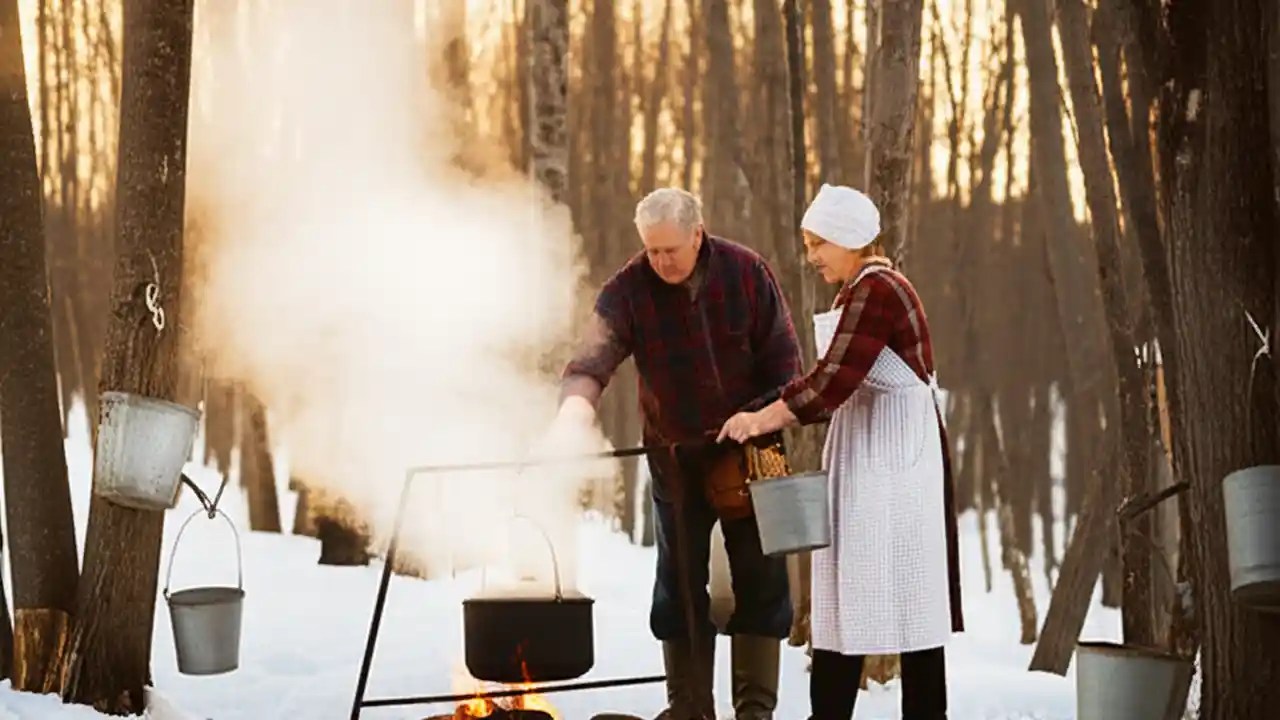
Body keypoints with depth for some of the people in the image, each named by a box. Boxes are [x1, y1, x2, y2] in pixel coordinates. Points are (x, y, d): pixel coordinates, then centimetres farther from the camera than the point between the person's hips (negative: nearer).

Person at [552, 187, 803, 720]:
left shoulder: (748, 274, -11)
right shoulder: (628, 290, -14)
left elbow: (784, 360, -4)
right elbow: (591, 364, -27)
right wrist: (574, 411, -47)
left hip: (749, 450, 0)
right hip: (675, 455, 1)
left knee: (759, 578, 2)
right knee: (680, 584, 5)